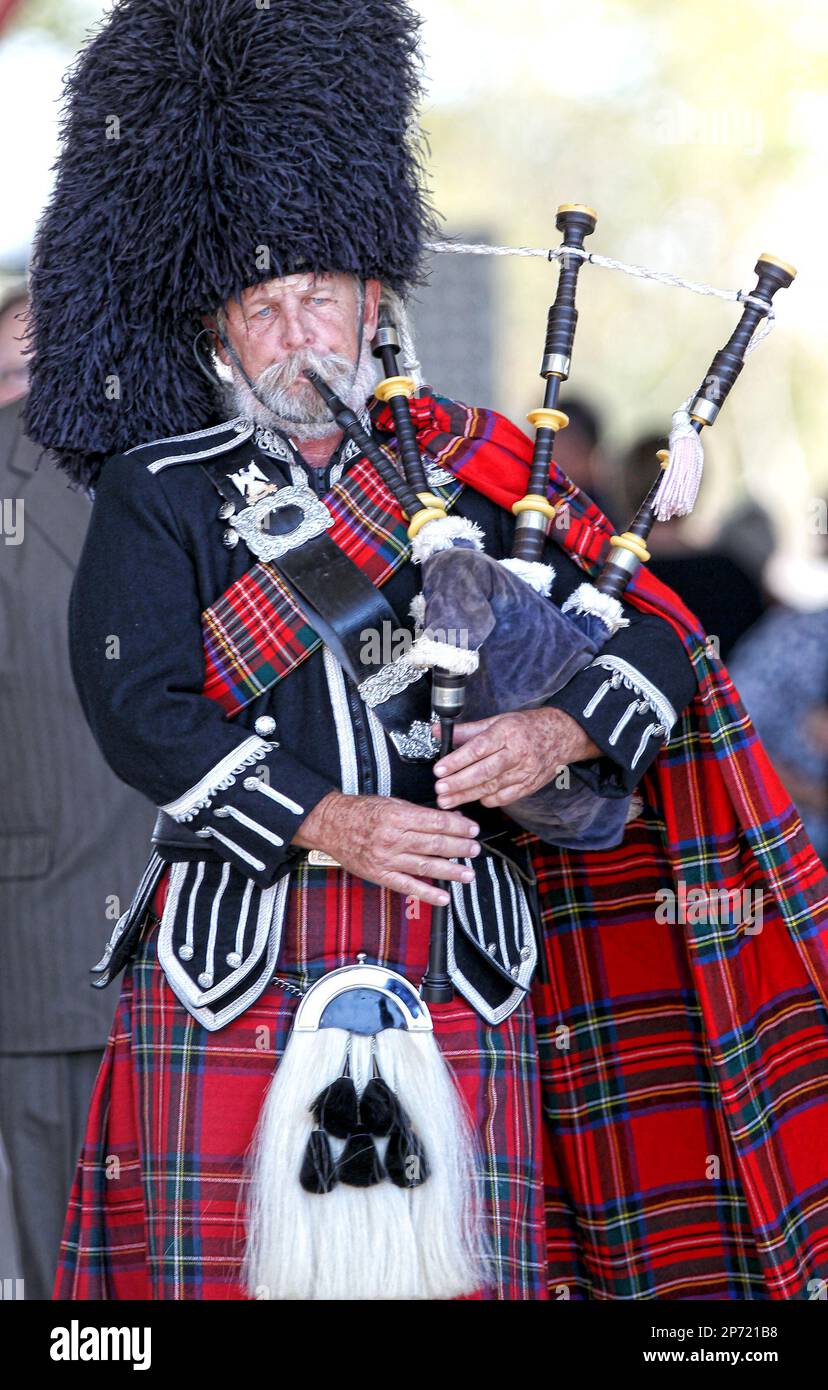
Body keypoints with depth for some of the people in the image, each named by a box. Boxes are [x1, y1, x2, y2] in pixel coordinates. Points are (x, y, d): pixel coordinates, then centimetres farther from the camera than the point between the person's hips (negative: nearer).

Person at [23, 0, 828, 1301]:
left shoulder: (474, 468, 12)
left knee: (461, 1266, 0)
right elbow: (134, 706, -6)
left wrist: (560, 732, -11)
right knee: (231, 1264, -4)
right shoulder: (157, 493, 7)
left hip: (462, 950, 2)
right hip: (238, 953, -1)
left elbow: (662, 639, 10)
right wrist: (322, 823, -18)